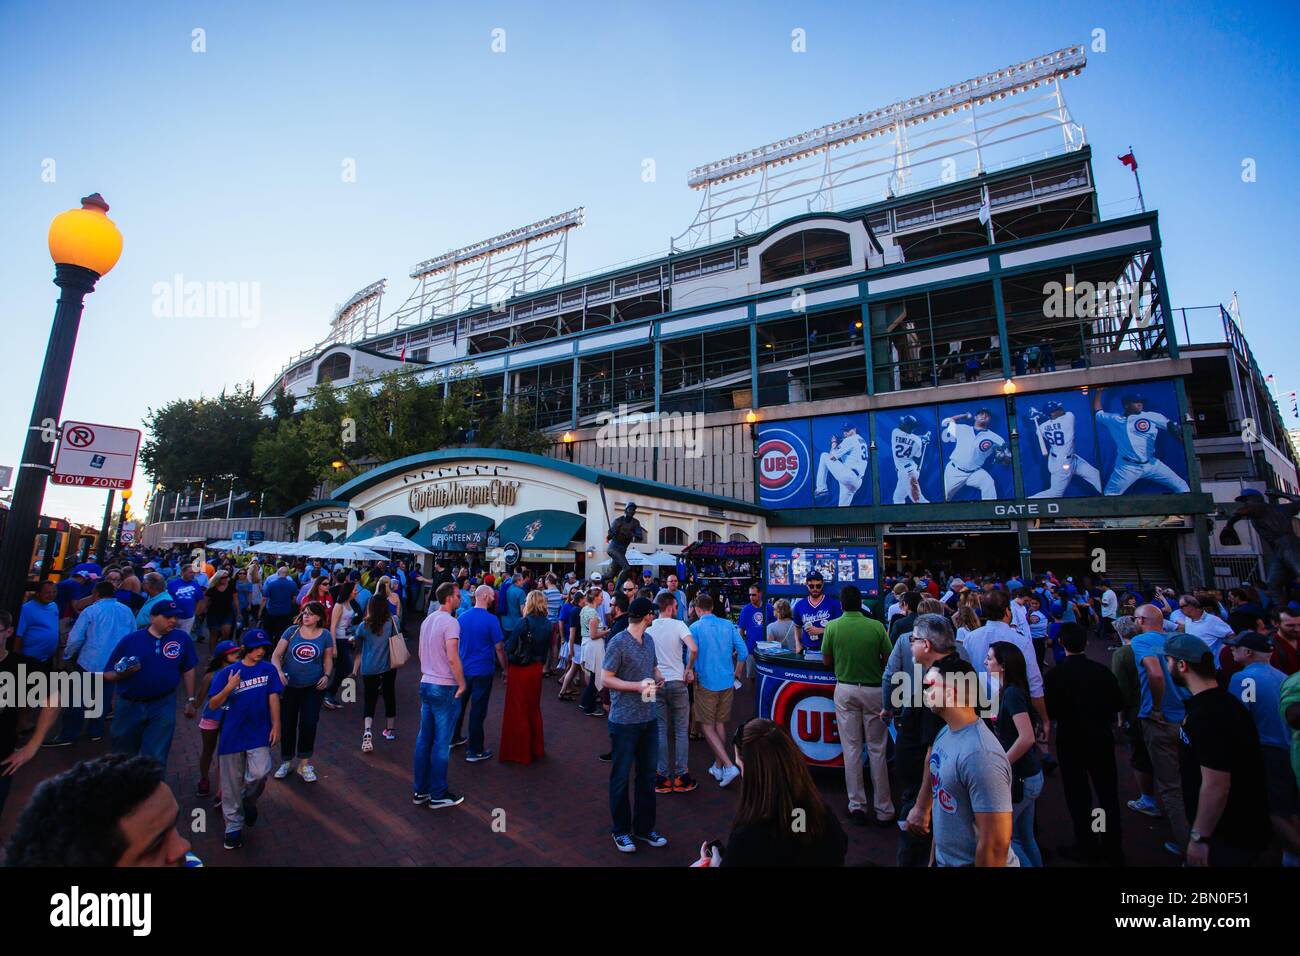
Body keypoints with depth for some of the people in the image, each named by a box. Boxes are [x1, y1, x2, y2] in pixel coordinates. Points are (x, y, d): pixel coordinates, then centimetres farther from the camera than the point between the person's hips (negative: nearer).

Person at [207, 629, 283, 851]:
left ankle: (249, 801, 18)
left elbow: (273, 699, -1)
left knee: (259, 774, -16)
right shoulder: (227, 672, -2)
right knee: (231, 783, 8)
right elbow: (213, 705, -3)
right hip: (232, 735, 1)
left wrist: (276, 726, -5)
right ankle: (234, 828, 27)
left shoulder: (269, 669, 0)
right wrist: (229, 688, -20)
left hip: (259, 733, 0)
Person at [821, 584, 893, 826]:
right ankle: (883, 809, 19)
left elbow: (827, 661, -2)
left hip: (845, 690, 0)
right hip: (874, 690, 0)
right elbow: (888, 660, -5)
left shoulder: (832, 626, -9)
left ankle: (857, 806, 17)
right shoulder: (876, 626, -12)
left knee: (852, 749, 10)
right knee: (876, 750, 10)